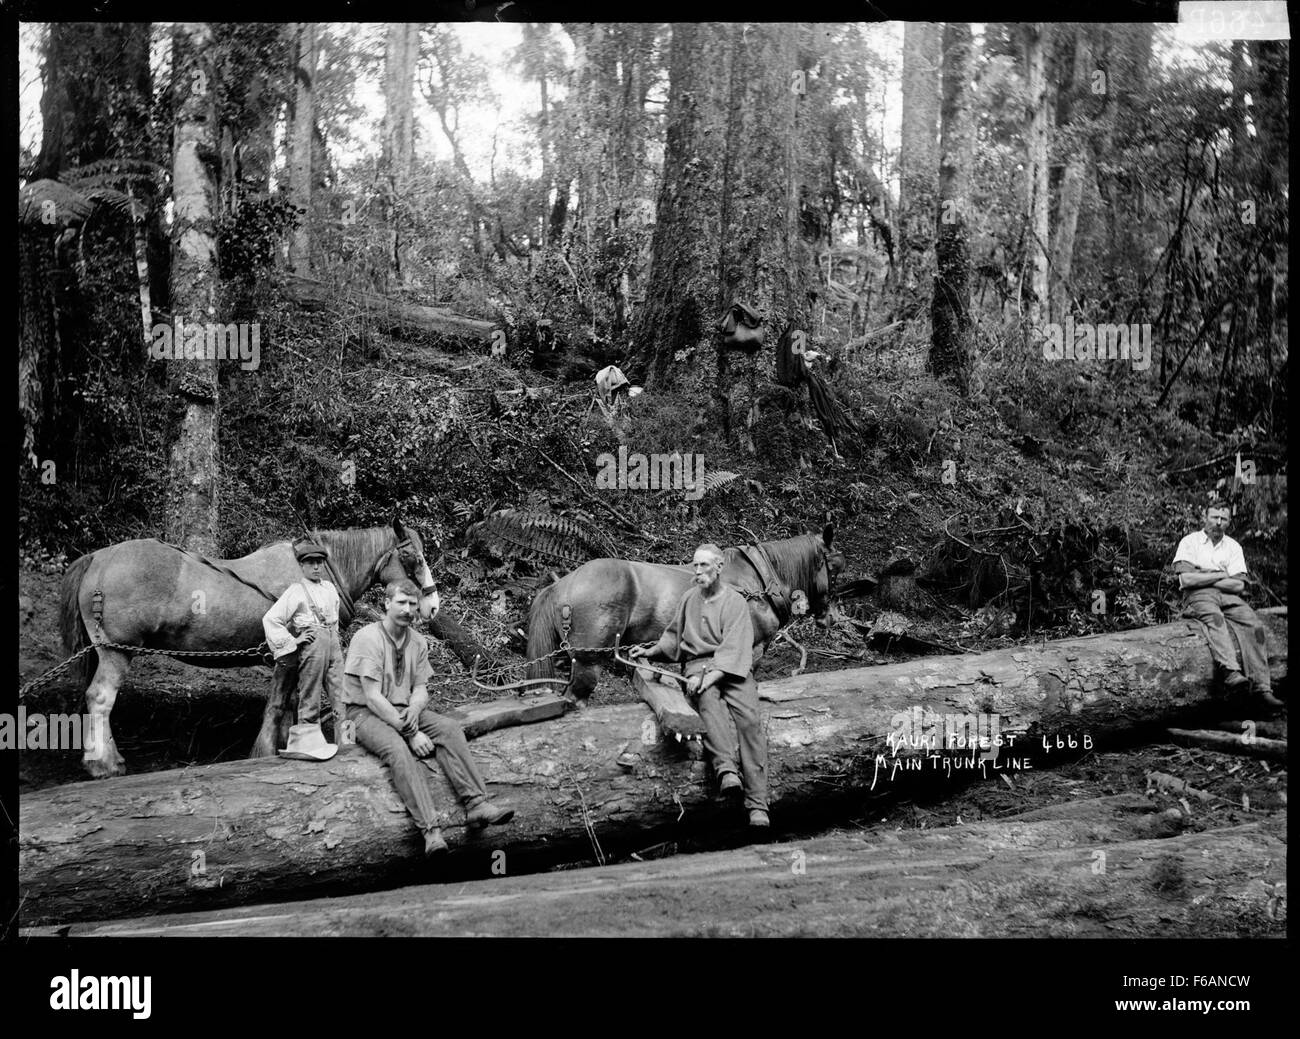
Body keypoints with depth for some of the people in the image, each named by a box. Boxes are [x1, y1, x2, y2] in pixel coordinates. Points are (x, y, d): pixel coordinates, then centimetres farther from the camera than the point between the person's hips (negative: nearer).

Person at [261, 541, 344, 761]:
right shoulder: (296, 591, -4)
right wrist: (291, 642, -10)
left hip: (332, 643, 6)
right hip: (311, 642, -6)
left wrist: (334, 639, 17)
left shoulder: (330, 588, 15)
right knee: (310, 695, -3)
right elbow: (270, 619, -8)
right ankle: (307, 736, 3)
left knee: (340, 690, 5)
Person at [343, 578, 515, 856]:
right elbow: (372, 696, -19)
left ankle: (476, 804, -30)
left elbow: (420, 689, 8)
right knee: (397, 748, -35)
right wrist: (411, 732, -23)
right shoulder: (367, 638, -14)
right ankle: (431, 829, -46)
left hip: (404, 710, 6)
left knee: (449, 727, -19)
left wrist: (413, 713, -18)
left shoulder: (417, 642, 8)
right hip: (366, 714, -6)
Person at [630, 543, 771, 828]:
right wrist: (650, 652, 14)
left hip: (730, 667, -2)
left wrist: (709, 676, -24)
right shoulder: (689, 598, 15)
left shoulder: (735, 602, 1)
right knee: (708, 699, -35)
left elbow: (733, 649, -11)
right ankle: (726, 768, -53)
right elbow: (674, 636, 30)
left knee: (750, 719, -26)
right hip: (697, 663, 2)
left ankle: (757, 805, -32)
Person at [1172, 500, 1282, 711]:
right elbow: (1186, 580, -6)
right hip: (1198, 597, -4)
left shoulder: (1233, 547, 19)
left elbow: (1239, 585, 5)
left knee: (1254, 624, -24)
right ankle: (1230, 672, -58)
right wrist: (1220, 575, -1)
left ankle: (1262, 687, -31)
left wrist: (1203, 577, -2)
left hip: (1229, 597, 4)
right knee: (1214, 617, -38)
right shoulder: (1189, 542, 9)